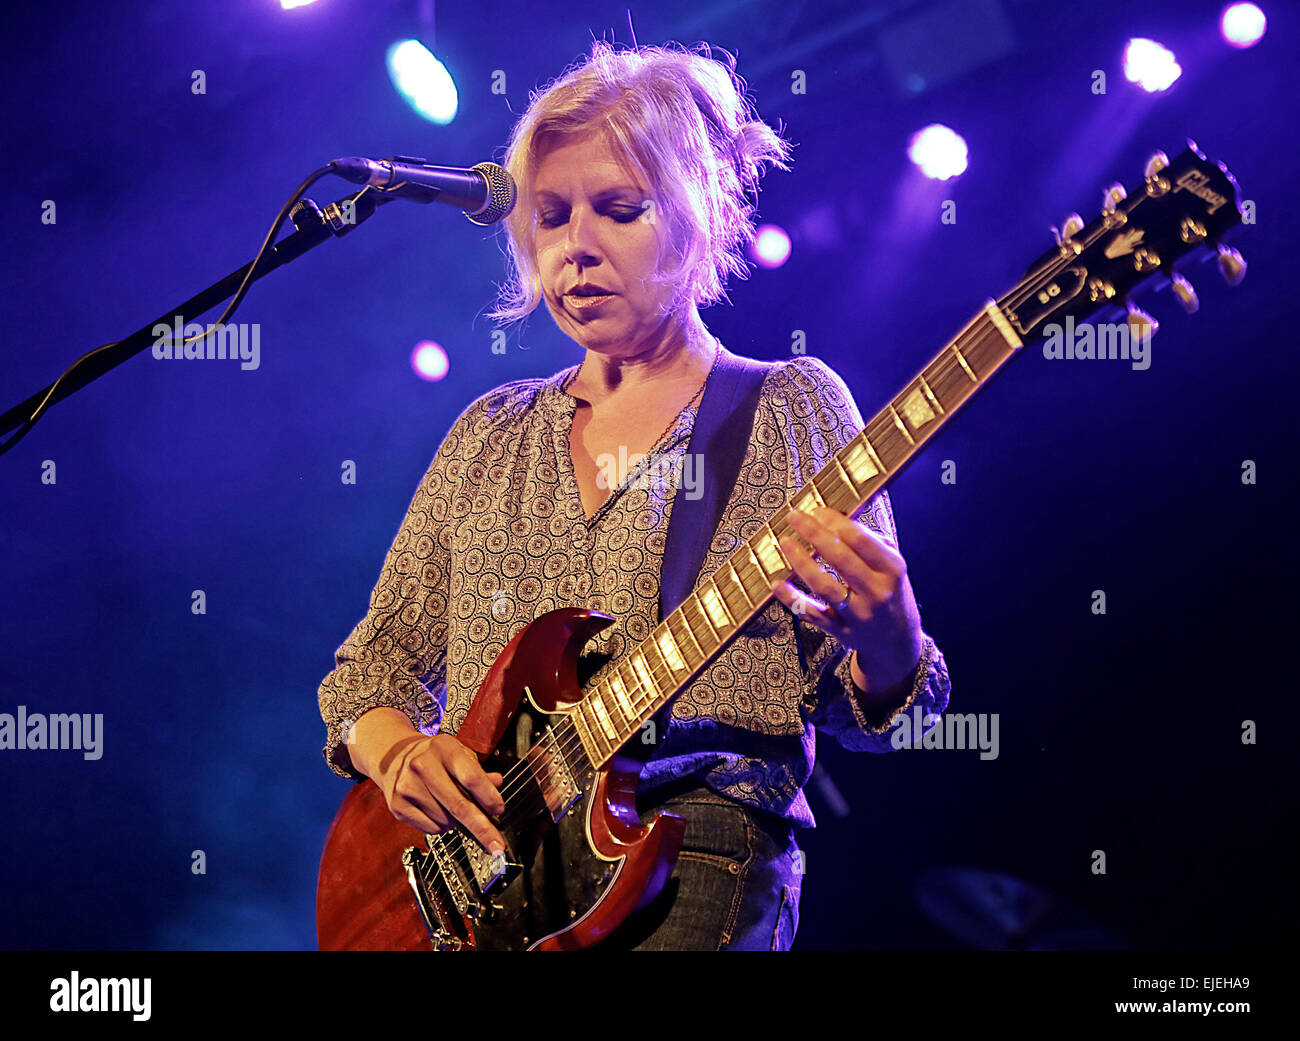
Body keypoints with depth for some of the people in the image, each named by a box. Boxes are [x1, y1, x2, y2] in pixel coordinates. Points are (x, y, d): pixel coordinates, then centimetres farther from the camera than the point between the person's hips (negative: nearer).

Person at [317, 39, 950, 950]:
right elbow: (373, 665, 20)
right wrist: (399, 752, -2)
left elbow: (863, 712, 4)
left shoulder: (791, 409, 7)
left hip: (690, 876, -4)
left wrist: (884, 639, -19)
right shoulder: (491, 436, 18)